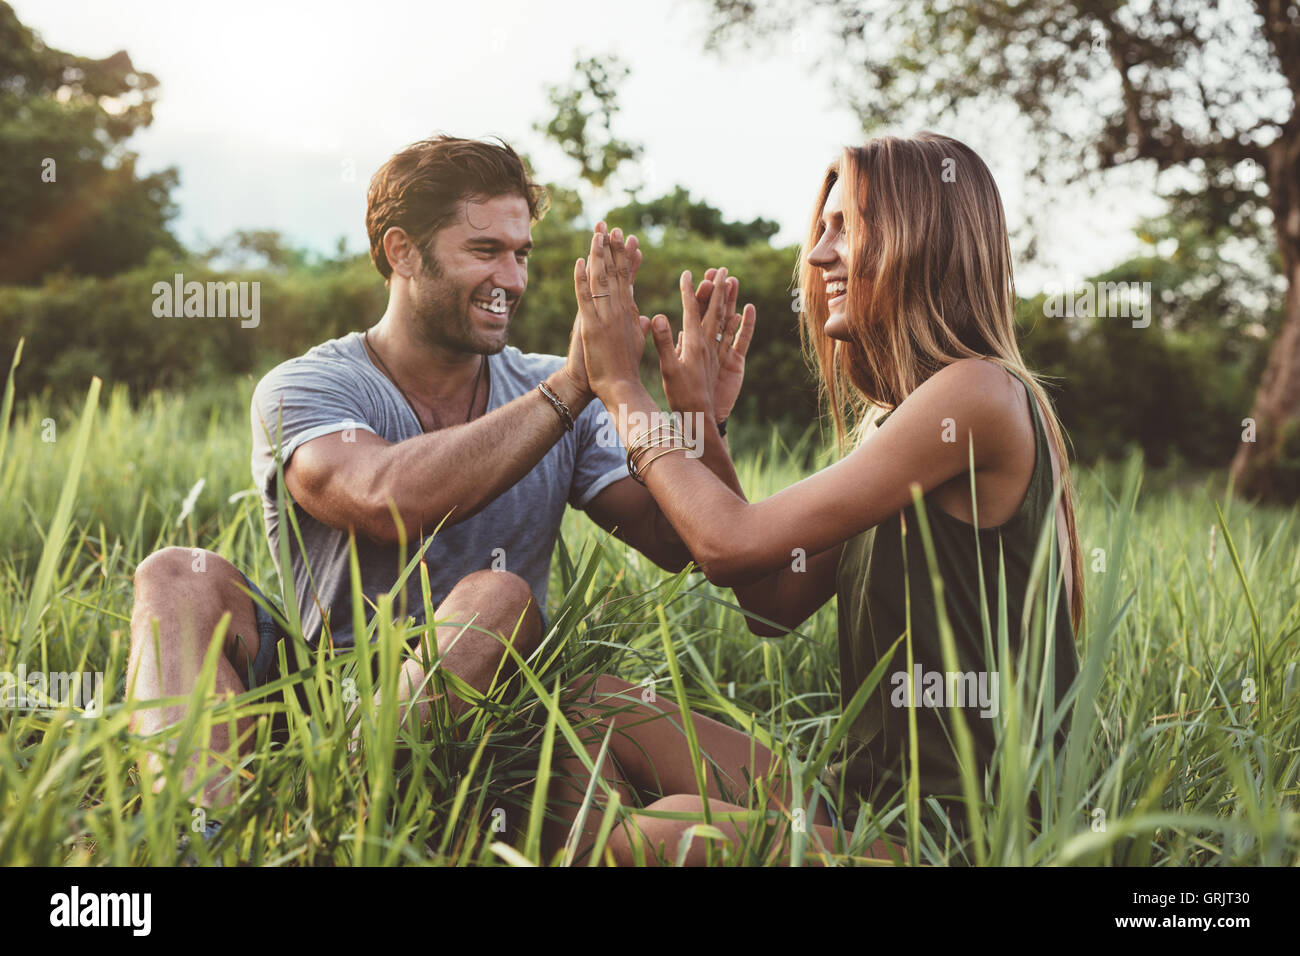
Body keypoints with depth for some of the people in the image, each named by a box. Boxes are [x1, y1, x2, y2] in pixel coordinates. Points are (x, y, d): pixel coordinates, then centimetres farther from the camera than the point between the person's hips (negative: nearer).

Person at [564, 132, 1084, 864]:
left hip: (965, 824, -9)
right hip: (875, 790, 9)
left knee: (661, 834, -27)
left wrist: (622, 386, -5)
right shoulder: (890, 417, 14)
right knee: (594, 715, 3)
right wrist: (698, 415, 10)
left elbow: (732, 541, -18)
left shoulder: (979, 394, -16)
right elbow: (776, 604, 11)